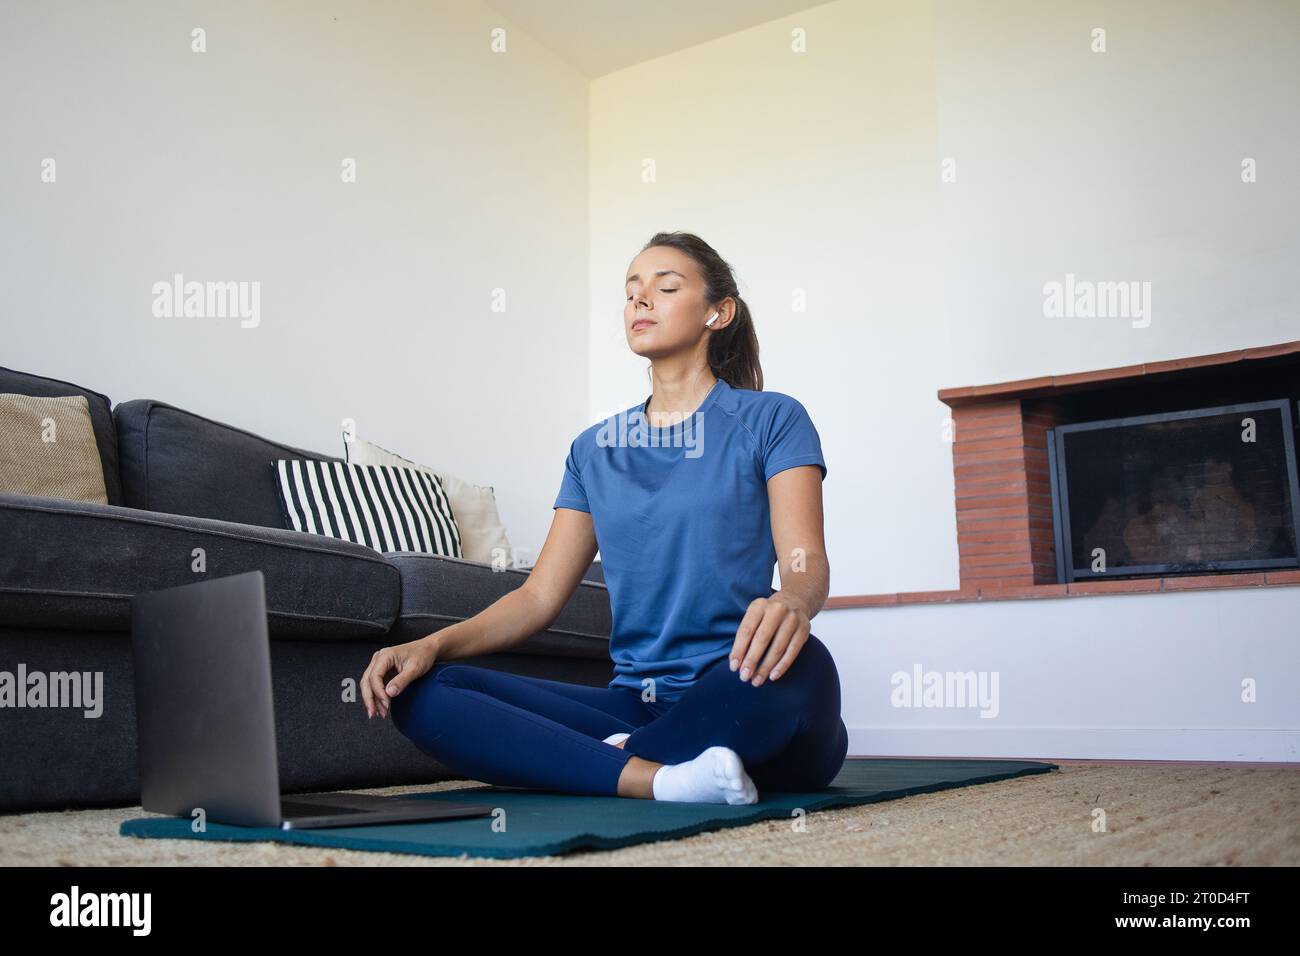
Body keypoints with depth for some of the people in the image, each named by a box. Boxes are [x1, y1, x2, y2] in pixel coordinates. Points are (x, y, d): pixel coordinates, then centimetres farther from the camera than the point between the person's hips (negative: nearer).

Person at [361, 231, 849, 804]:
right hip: (636, 704, 4)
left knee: (797, 663, -39)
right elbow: (539, 596, 12)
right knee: (418, 692, -14)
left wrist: (791, 602, -34)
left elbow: (806, 561, -9)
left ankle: (613, 756, -15)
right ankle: (657, 777, -26)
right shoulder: (593, 450, 18)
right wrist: (433, 645, -6)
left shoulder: (770, 419, 5)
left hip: (734, 697, -3)